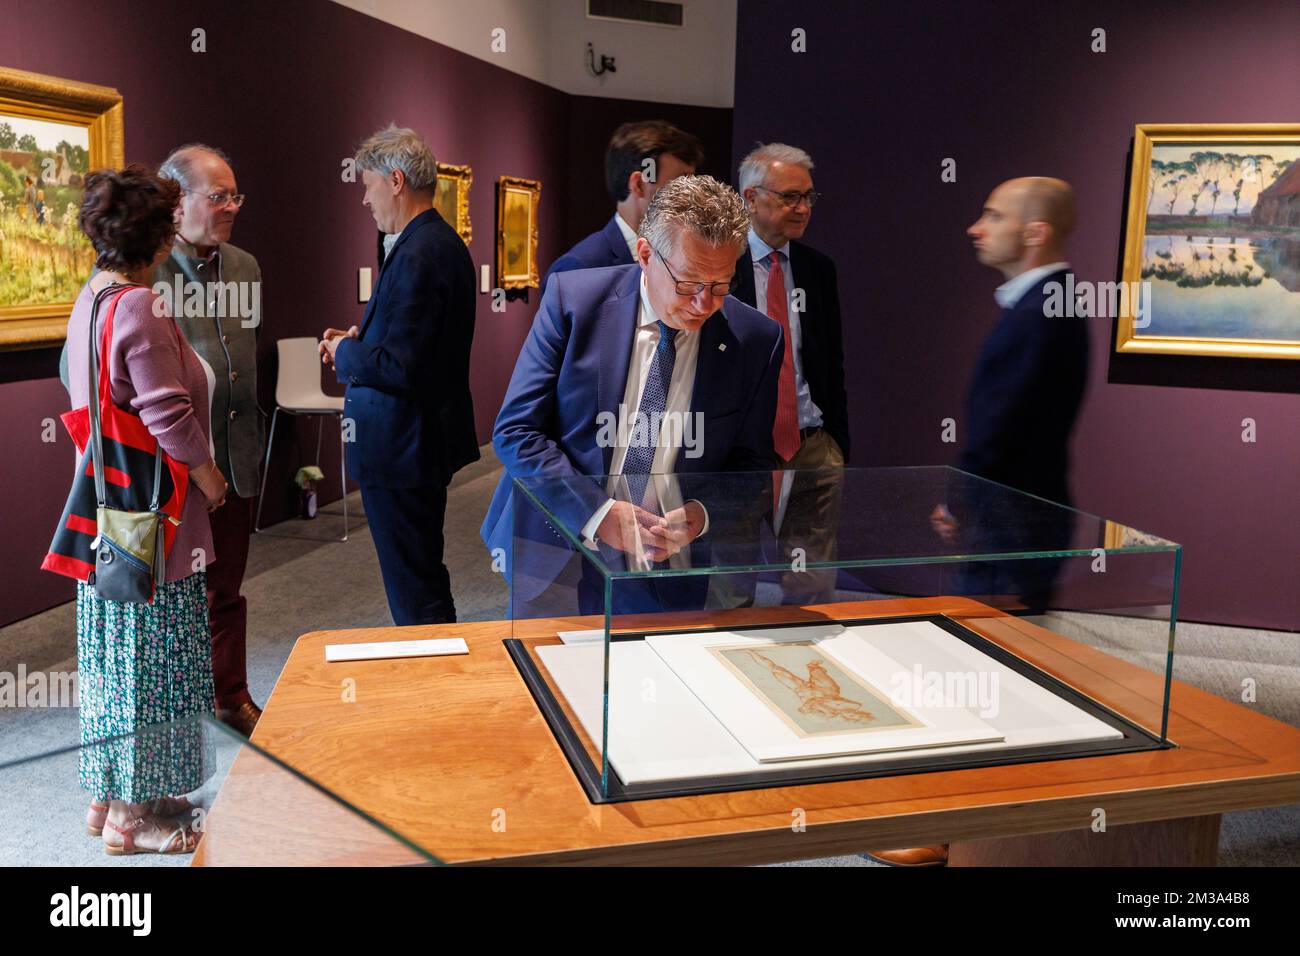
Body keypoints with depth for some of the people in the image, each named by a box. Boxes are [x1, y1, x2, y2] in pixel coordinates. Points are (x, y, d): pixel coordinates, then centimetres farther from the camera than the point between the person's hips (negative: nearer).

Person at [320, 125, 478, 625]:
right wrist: (362, 340, 8)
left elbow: (401, 368, -26)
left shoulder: (416, 256, -22)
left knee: (414, 594, -1)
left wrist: (344, 352, -8)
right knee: (426, 574, 23)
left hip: (400, 449, -11)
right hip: (430, 438, 11)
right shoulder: (446, 243, 10)